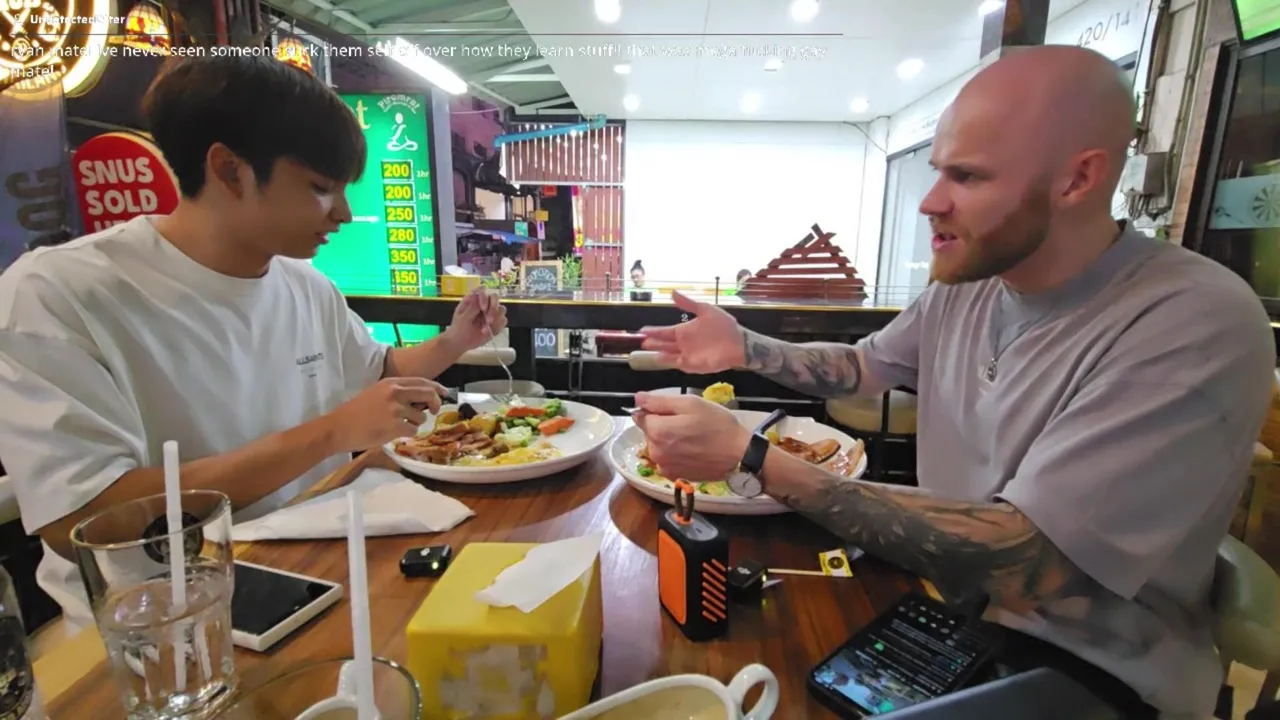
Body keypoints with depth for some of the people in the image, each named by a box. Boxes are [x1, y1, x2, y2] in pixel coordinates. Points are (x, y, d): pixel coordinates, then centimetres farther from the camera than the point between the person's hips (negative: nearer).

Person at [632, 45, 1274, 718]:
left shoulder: (1196, 328, -26)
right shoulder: (966, 281, -3)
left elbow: (1015, 566, -33)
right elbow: (864, 366, 12)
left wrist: (752, 459, -35)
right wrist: (745, 348, -3)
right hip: (941, 597, 6)